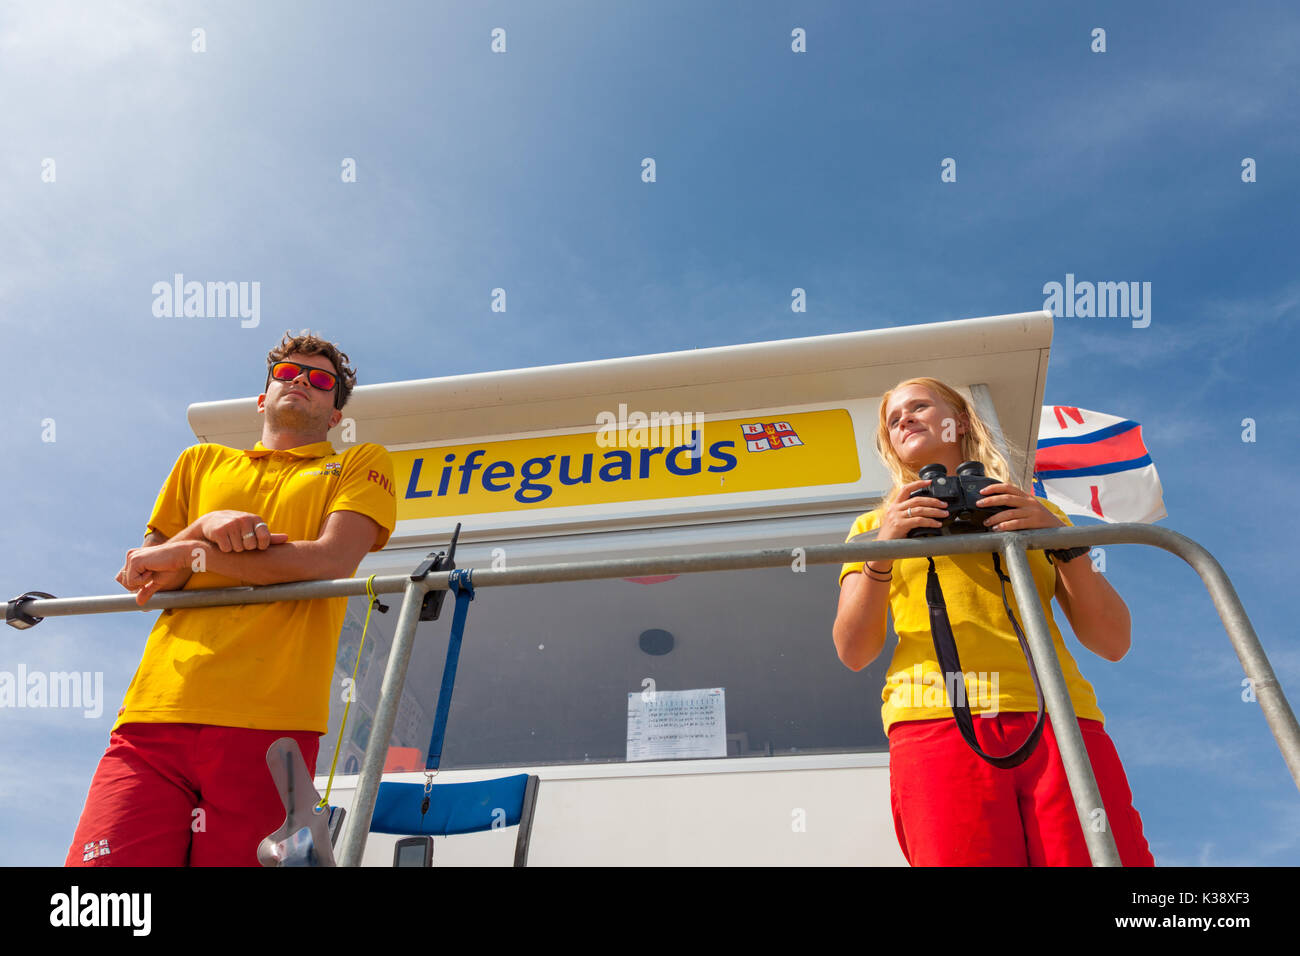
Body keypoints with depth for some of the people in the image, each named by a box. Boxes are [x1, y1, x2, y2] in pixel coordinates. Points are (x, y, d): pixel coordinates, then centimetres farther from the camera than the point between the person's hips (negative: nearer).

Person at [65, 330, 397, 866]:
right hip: (156, 710, 3)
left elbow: (332, 560, -4)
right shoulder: (202, 463, 24)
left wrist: (193, 555, -1)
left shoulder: (362, 464, 14)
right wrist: (206, 525, -2)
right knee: (102, 874, -11)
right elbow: (140, 577, 18)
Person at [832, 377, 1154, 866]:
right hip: (937, 720, -1)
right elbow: (853, 652, 6)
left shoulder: (1036, 513, 23)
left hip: (1056, 716, 2)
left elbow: (1113, 643, 12)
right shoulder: (877, 524, 21)